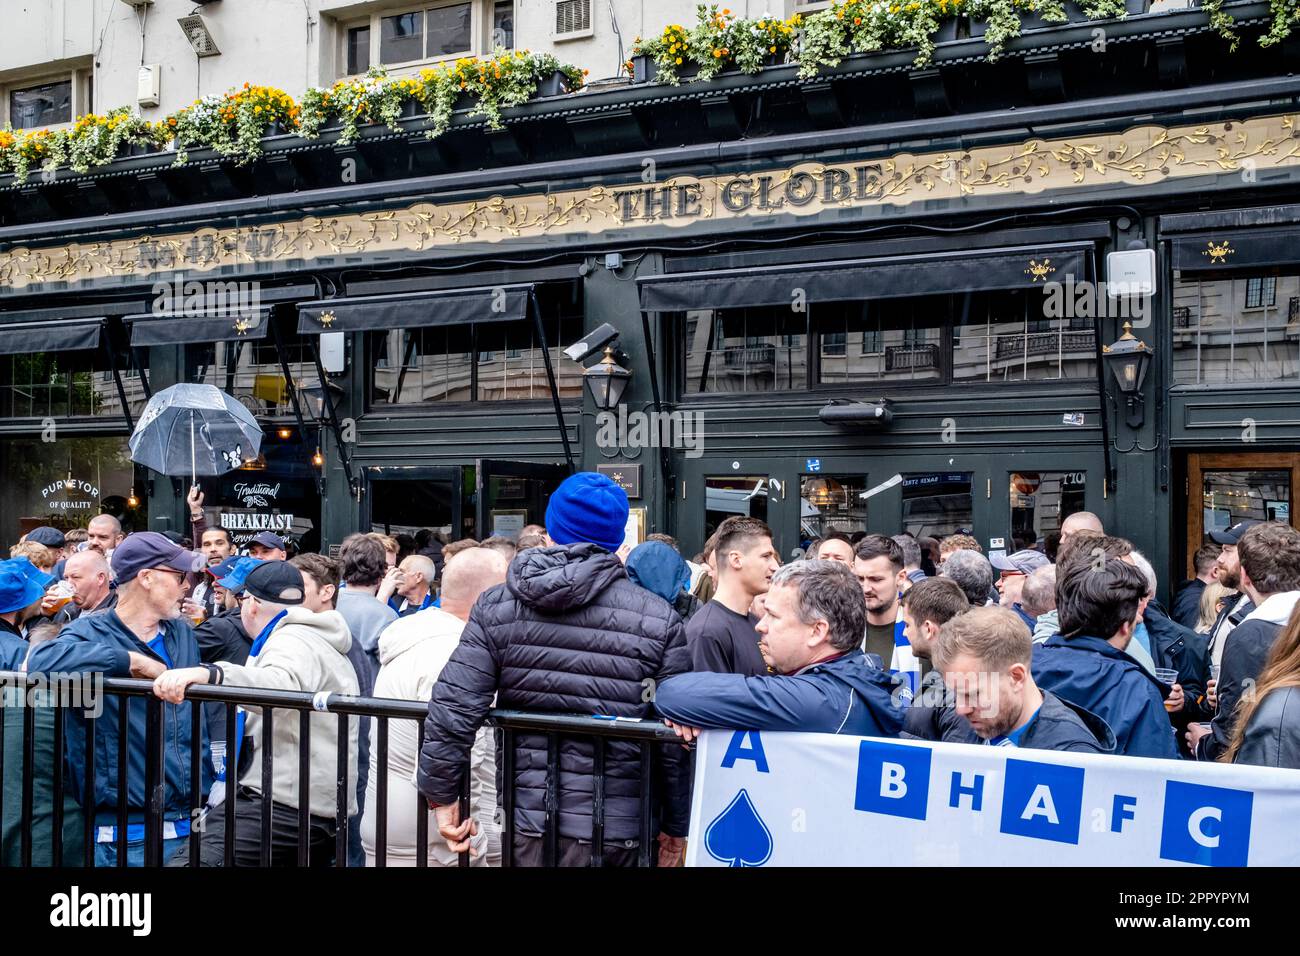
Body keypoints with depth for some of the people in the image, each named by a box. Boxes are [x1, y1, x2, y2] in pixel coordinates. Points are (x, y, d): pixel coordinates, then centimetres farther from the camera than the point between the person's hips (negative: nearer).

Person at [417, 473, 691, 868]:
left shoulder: (495, 606, -3)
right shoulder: (658, 619, -7)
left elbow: (453, 710, -8)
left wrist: (443, 796, 3)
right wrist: (676, 827, 5)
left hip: (527, 819, 2)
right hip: (617, 829, -1)